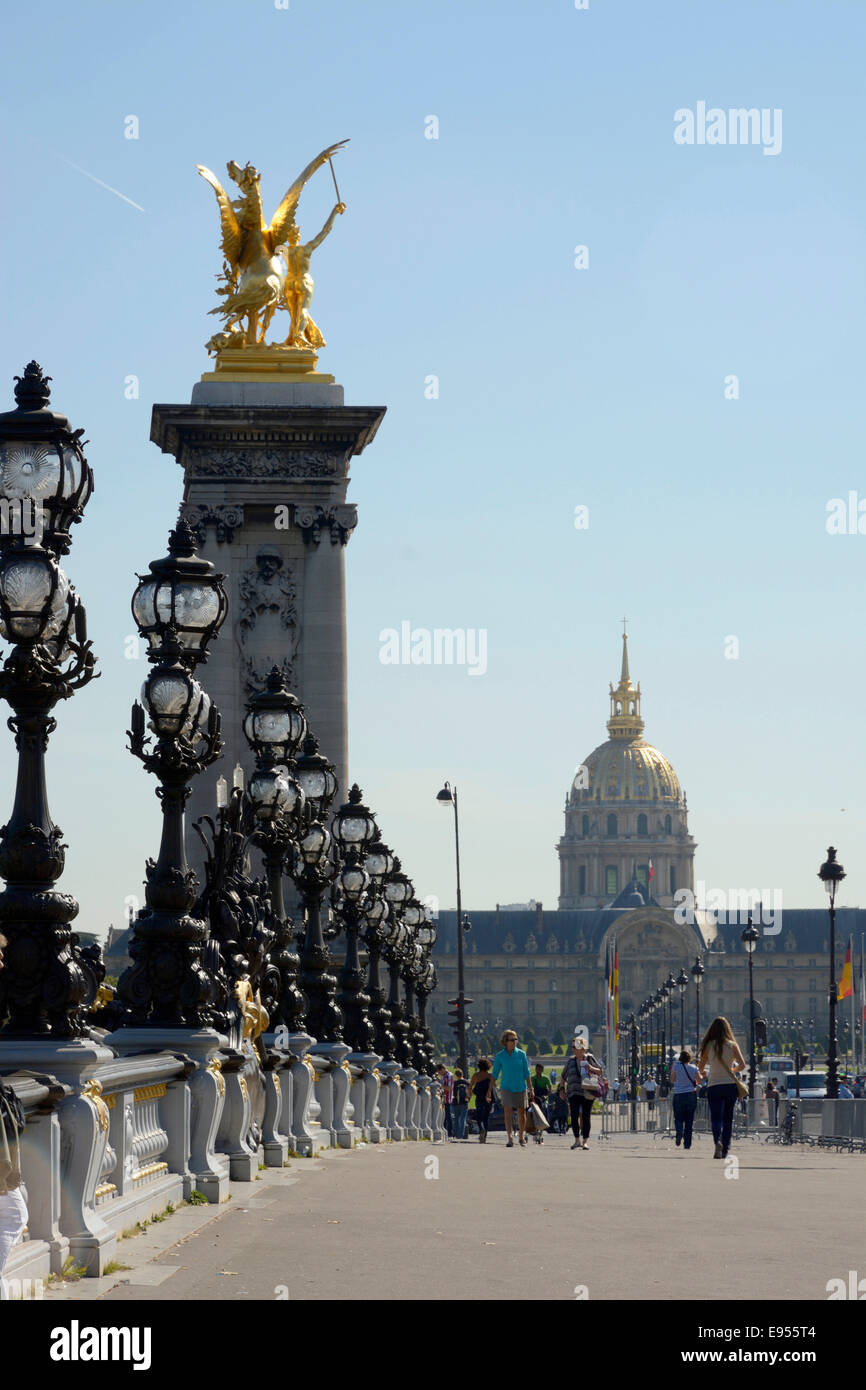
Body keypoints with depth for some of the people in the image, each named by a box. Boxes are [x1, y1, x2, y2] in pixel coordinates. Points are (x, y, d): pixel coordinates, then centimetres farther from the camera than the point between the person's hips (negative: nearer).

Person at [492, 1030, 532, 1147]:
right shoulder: (500, 1056, -1)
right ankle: (510, 1138, -19)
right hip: (507, 1088, -1)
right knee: (508, 1112, -14)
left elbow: (526, 1072, 5)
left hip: (520, 1088, 1)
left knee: (521, 1113, 9)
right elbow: (495, 1074, 4)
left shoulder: (521, 1054, 1)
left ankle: (522, 1137, 27)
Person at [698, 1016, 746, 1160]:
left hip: (714, 1086, -2)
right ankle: (725, 1149, 14)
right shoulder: (732, 1045, -1)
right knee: (728, 1118, 13)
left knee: (716, 1117, -4)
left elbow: (701, 1066, 5)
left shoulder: (709, 1046, -3)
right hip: (730, 1084, 2)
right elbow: (742, 1065, -4)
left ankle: (718, 1141, -32)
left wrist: (703, 1072, 29)